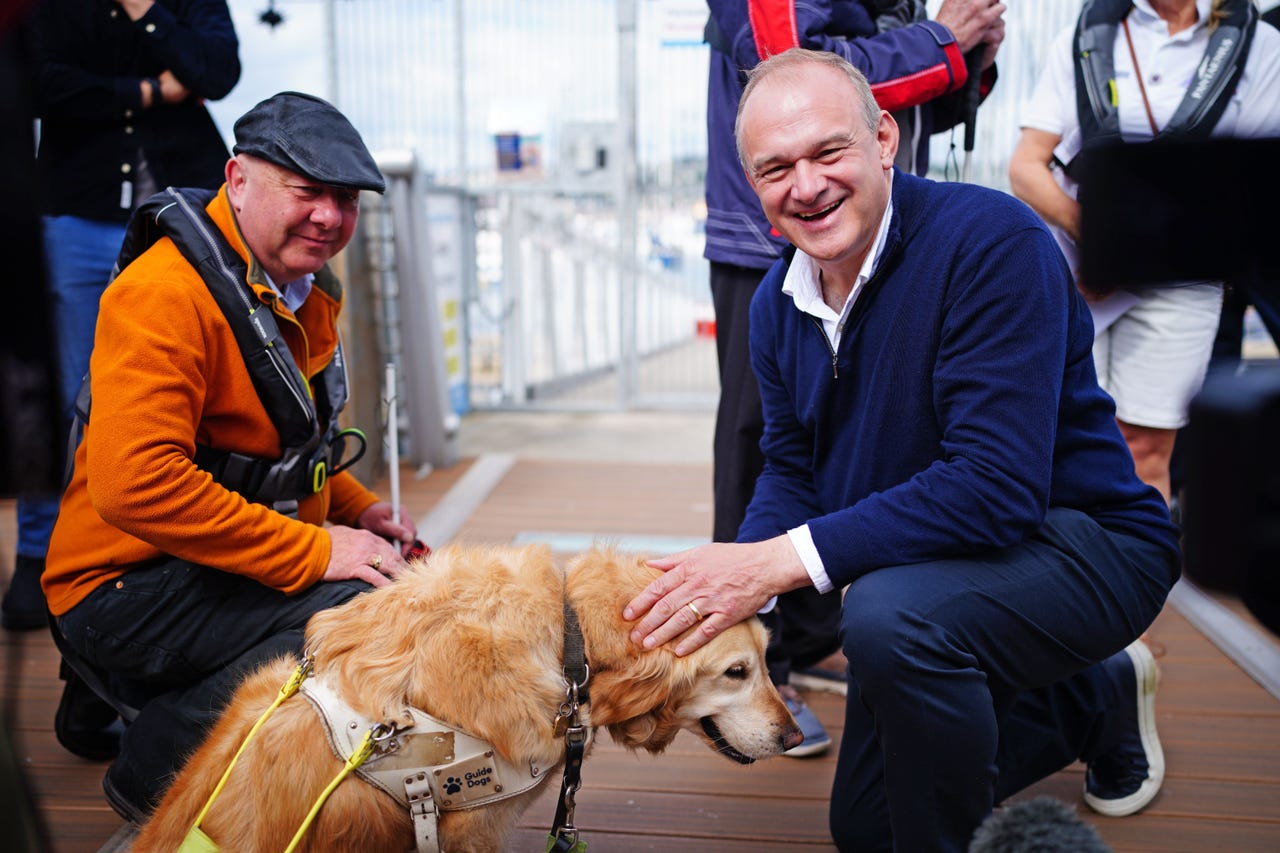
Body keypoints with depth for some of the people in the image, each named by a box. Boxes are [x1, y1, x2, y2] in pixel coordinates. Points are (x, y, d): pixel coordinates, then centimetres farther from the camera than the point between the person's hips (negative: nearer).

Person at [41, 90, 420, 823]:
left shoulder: (308, 288, 9)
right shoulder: (165, 294, -21)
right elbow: (135, 484, -31)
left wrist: (359, 509, 5)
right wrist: (314, 553, -28)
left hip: (231, 570, 10)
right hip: (128, 589, -9)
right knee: (369, 609, -28)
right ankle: (155, 771, -6)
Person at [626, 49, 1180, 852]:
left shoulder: (991, 239, -26)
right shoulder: (778, 302, -2)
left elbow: (997, 486, -33)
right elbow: (793, 474, 3)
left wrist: (785, 559, -36)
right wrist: (726, 587, -18)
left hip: (1079, 542, -7)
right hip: (922, 566, 8)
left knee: (891, 612, -39)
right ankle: (1101, 697, 34)